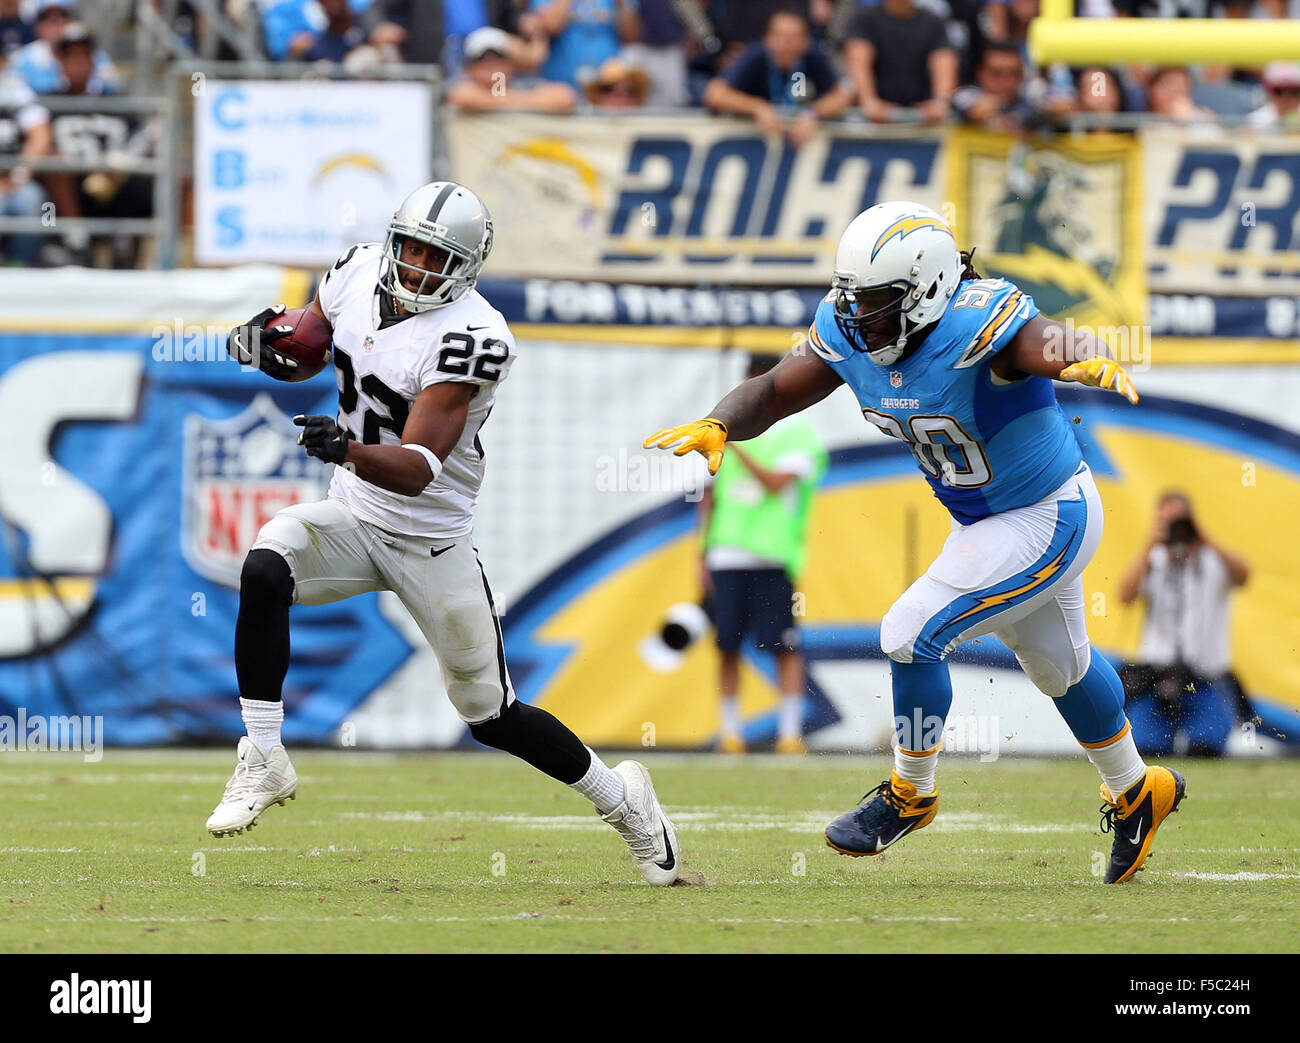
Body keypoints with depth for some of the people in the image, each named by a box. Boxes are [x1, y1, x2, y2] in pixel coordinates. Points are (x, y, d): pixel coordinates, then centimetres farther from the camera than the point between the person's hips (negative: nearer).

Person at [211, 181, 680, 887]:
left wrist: (349, 449, -50)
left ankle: (619, 796, 32)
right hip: (351, 518, 4)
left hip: (433, 543, -4)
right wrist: (266, 338, -11)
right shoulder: (359, 273, -6)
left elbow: (418, 469, -31)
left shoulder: (471, 337, -24)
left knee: (491, 715, 7)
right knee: (265, 568, -29)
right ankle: (263, 761, -21)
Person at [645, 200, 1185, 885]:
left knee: (913, 635, -15)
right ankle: (1135, 790, 50)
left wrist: (1090, 360, -73)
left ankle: (910, 795, 9)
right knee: (1059, 665, 27)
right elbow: (773, 393, -7)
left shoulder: (976, 322, -33)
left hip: (1048, 521, -9)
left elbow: (1049, 342, -51)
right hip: (981, 521, 9)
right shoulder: (848, 331, -11)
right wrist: (716, 427, -27)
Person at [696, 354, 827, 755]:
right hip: (726, 556, 4)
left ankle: (790, 731, -4)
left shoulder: (799, 437, 2)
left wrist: (735, 447, -16)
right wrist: (704, 554, 14)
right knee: (728, 646, 2)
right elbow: (710, 497, 19)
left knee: (784, 646, -7)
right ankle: (730, 731, 9)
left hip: (772, 556, -4)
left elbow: (776, 482, -13)